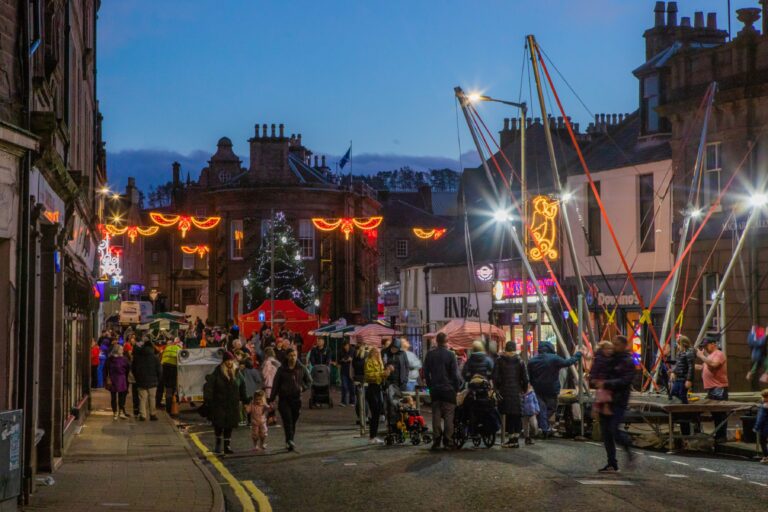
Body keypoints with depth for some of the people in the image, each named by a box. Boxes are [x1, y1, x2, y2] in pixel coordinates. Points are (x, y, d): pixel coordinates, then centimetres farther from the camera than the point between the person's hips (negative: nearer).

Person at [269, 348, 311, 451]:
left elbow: (309, 381, 16)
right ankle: (289, 441, -24)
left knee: (293, 421, 6)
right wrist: (272, 399, -1)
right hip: (284, 399, -2)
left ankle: (289, 442, 16)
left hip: (296, 399, 2)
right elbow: (275, 384, 3)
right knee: (287, 420, -15)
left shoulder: (302, 369, 5)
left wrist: (303, 387, -5)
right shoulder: (282, 369, 1)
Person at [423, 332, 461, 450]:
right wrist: (457, 387, 4)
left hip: (435, 390, 3)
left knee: (436, 415, 7)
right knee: (448, 415, 1)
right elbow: (455, 374, -8)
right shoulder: (450, 354, -9)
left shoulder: (430, 354, 2)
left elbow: (426, 372, 7)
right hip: (448, 389, -3)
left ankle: (436, 441, 4)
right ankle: (448, 441, -2)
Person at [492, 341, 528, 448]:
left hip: (505, 392, -1)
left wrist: (497, 388, 6)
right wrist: (524, 389, 13)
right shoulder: (520, 361, 2)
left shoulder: (500, 361, -2)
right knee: (517, 416, 7)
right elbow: (525, 378, 1)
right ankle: (516, 438, 6)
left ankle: (512, 438, -2)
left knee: (509, 415, 1)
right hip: (517, 392, 1)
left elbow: (495, 377, -5)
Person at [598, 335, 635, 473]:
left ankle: (627, 446, 15)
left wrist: (606, 384, -23)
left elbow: (625, 381, -19)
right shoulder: (611, 359, 15)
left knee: (614, 431, -15)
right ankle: (612, 464, 10)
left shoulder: (628, 362, -6)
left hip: (618, 401, -7)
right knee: (606, 433, 4)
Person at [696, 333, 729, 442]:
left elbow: (713, 364, -29)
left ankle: (722, 436, -4)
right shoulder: (709, 355, 20)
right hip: (711, 389, 10)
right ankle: (717, 435, 21)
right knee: (715, 413, 14)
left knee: (720, 414, -6)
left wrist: (702, 356, -21)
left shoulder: (719, 354, -11)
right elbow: (703, 367, 23)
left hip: (719, 389, -10)